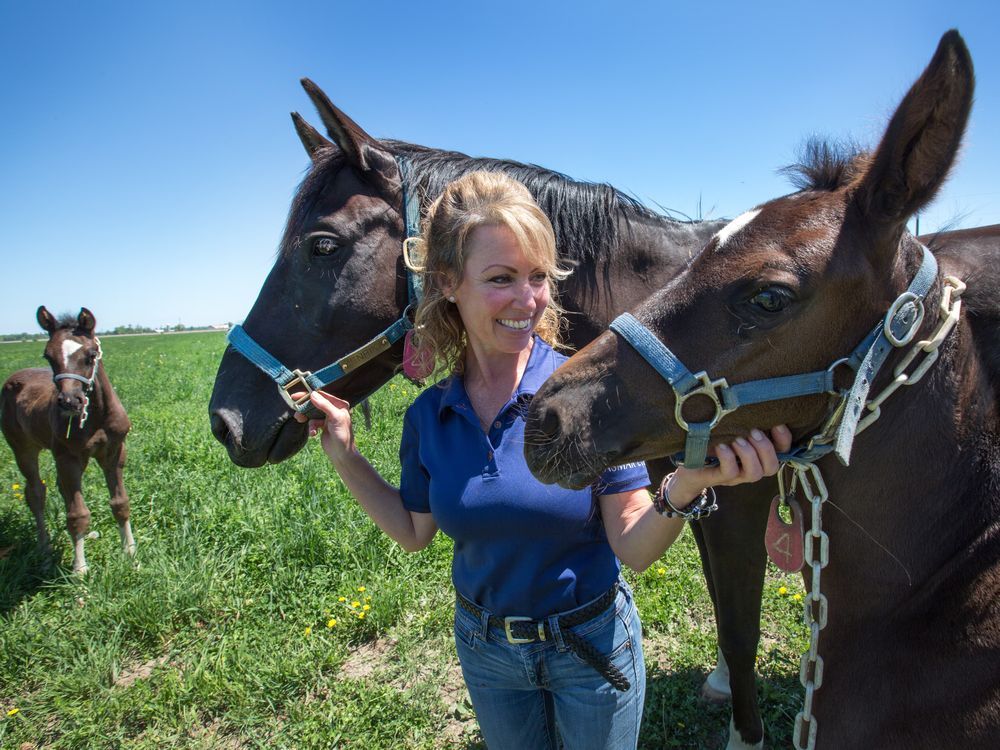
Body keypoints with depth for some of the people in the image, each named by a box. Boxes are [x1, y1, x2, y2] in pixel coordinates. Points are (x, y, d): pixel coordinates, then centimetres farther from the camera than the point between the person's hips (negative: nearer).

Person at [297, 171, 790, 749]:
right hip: (486, 651, 3)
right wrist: (344, 455, -6)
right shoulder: (429, 416, -11)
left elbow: (635, 549, -20)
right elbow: (415, 532, 3)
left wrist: (683, 489, -40)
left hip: (592, 643, -3)